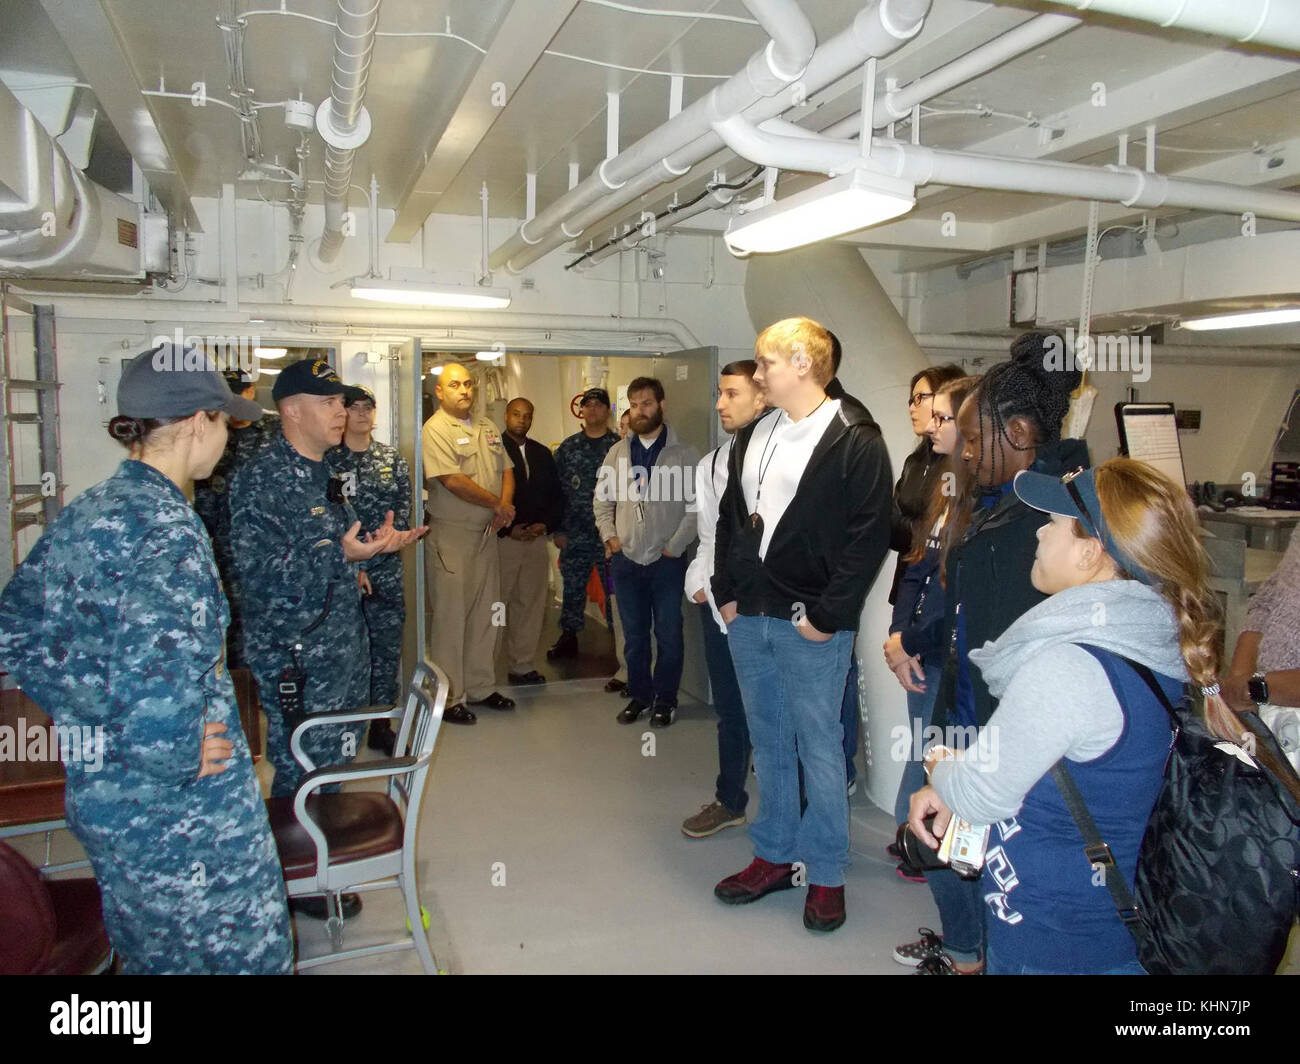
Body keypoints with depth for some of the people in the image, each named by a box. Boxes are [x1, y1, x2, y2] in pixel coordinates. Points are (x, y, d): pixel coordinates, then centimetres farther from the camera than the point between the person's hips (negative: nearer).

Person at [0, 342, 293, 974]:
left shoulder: (81, 515, 3)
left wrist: (97, 721, 7)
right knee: (239, 953, 12)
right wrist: (180, 756, -17)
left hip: (97, 797, 8)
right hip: (185, 813, -8)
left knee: (147, 953, 27)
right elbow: (157, 679, -34)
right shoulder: (168, 527, -24)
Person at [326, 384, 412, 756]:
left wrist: (367, 562, -7)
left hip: (386, 571, 3)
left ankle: (381, 725, 19)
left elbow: (402, 517, 2)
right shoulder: (326, 461, 1)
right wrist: (350, 567, -12)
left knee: (387, 648, 6)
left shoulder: (393, 459, 9)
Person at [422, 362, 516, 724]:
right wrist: (497, 504, -11)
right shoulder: (435, 429, -10)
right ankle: (449, 698, 9)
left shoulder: (487, 427, 14)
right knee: (451, 617, -1)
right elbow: (452, 481, -20)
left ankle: (481, 687, 26)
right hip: (450, 535, -7)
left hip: (487, 532, 8)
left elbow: (506, 471, 14)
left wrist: (504, 507, -6)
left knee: (485, 615, 13)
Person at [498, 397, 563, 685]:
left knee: (531, 605, 8)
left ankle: (522, 666, 18)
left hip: (536, 539, 5)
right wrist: (508, 529, -12)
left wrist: (546, 524, 0)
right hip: (502, 539, -5)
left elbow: (557, 495, 17)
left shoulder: (543, 454, 15)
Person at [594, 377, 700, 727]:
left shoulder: (684, 454, -3)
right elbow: (602, 501, 14)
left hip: (667, 560, -3)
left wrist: (675, 546, -11)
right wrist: (609, 536, 1)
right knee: (634, 635, 12)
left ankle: (665, 700, 19)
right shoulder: (617, 452, 9)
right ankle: (639, 695, 26)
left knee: (668, 635, 5)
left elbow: (697, 505, -7)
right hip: (625, 559, 3)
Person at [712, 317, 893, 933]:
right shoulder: (753, 435, 12)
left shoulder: (855, 442, -10)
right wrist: (726, 593, 10)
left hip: (811, 626, -6)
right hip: (748, 619, 7)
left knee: (818, 747, 5)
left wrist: (826, 616, -16)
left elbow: (868, 537, -14)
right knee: (768, 743, 16)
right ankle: (774, 856, 31)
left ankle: (826, 874, 21)